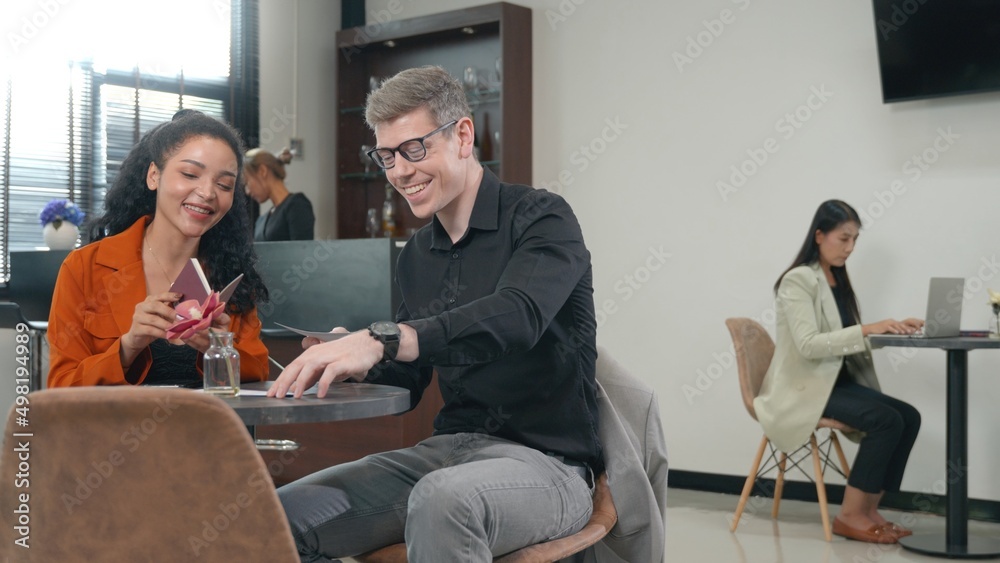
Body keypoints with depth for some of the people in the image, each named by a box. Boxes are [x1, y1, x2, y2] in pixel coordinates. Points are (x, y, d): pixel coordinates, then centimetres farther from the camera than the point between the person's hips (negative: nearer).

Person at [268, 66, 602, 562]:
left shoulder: (540, 219, -6)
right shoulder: (416, 257, 15)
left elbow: (515, 316, -27)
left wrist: (381, 340, -38)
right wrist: (359, 364, -5)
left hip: (544, 460, -5)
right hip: (446, 449, 6)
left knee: (442, 499, -38)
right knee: (285, 514, -16)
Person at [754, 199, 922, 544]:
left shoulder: (838, 280, 14)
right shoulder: (798, 280, -12)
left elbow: (850, 341, 12)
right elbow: (808, 346, -23)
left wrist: (891, 330, -5)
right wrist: (867, 330, -28)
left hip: (838, 382, 8)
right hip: (804, 388, -8)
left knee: (908, 416, -10)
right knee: (887, 420, -23)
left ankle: (869, 508, -4)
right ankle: (850, 515, -13)